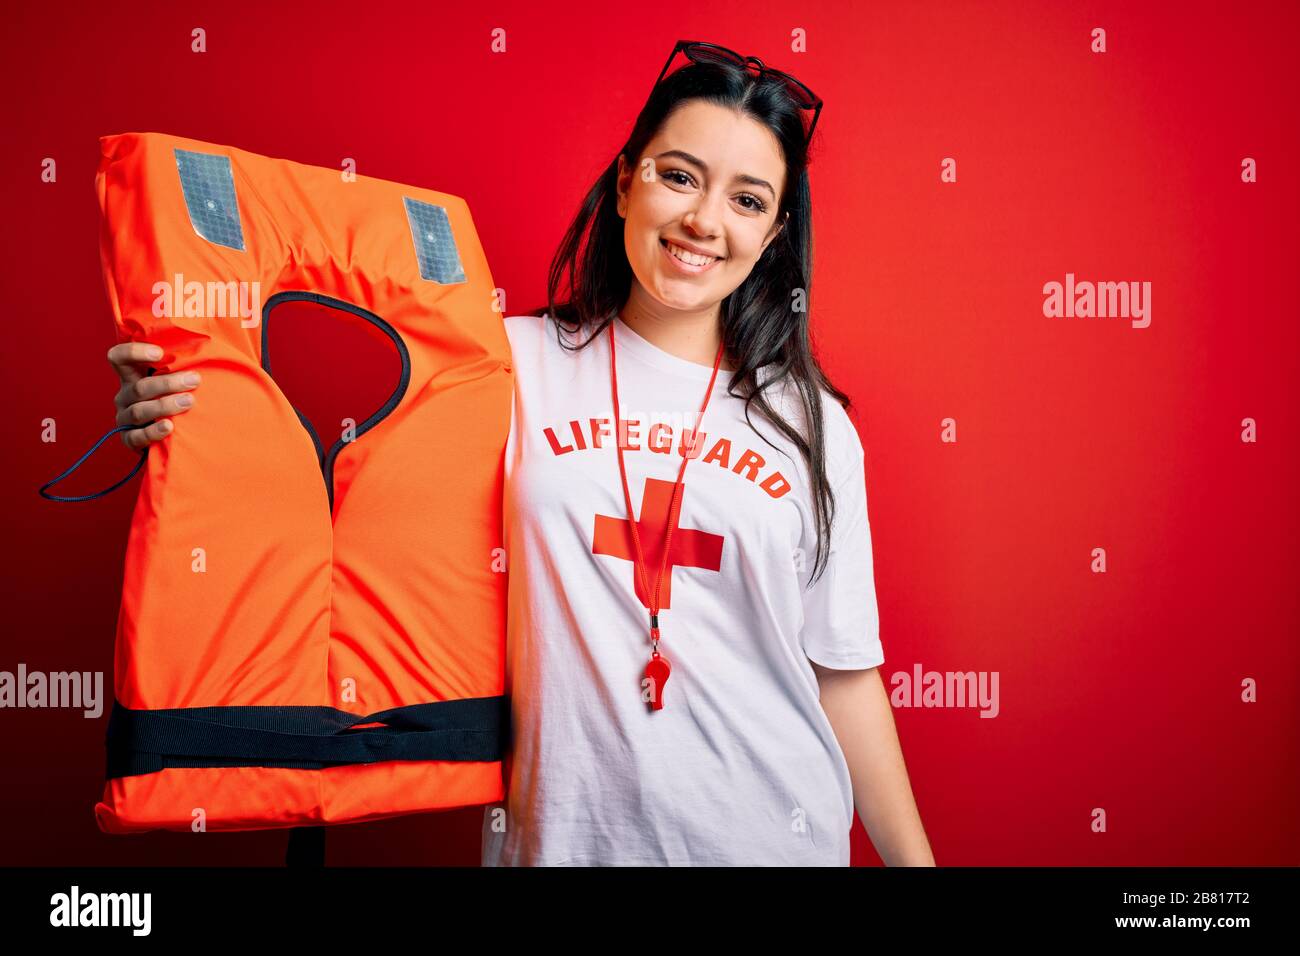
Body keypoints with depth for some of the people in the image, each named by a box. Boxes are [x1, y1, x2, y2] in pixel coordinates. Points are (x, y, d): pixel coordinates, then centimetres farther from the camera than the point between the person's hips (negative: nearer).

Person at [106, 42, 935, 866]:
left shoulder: (815, 426, 0)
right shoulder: (516, 364, -3)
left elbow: (844, 674, 2)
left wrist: (915, 857, 2)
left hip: (770, 833, 1)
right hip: (561, 830, 0)